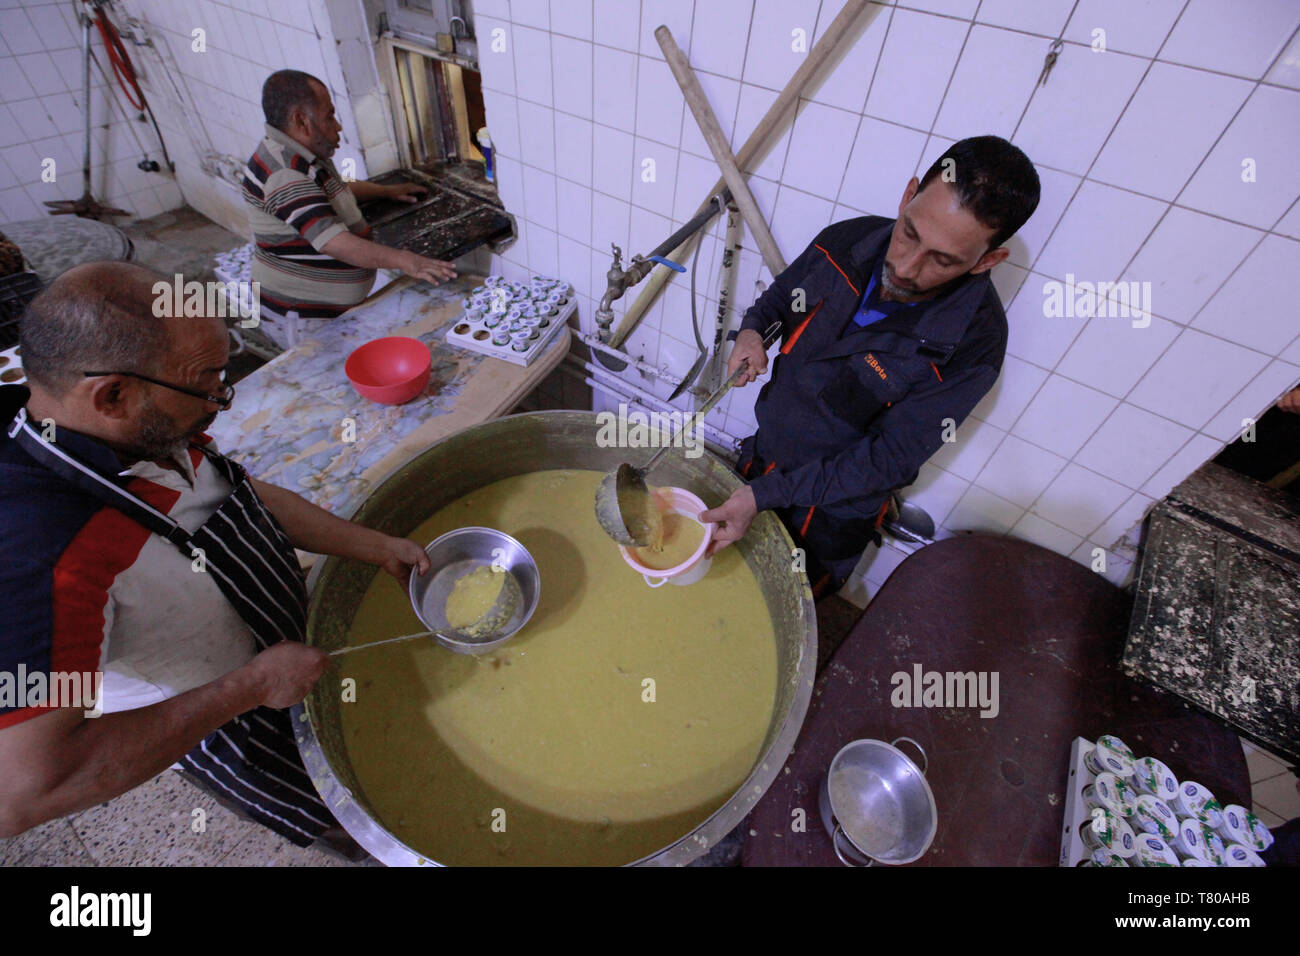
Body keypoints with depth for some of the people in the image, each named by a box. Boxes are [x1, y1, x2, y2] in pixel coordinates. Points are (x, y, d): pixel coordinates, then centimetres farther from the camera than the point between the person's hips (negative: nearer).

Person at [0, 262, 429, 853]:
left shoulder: (150, 428, -17)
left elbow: (252, 496, -1)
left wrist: (380, 549, -6)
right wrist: (252, 686, -33)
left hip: (297, 637, 7)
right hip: (230, 728, -6)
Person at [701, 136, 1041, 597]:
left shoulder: (972, 346, -28)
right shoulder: (844, 241, -15)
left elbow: (888, 459, -26)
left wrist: (765, 495, -31)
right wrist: (750, 331, -19)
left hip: (835, 511, -4)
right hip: (764, 451, 5)